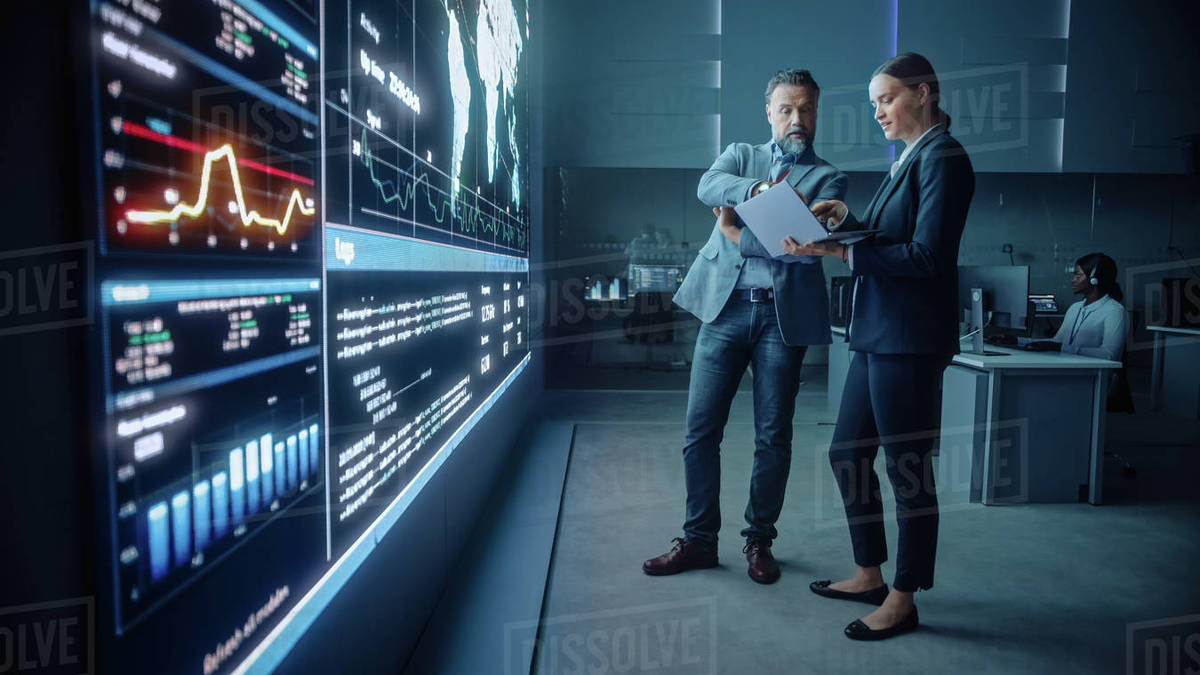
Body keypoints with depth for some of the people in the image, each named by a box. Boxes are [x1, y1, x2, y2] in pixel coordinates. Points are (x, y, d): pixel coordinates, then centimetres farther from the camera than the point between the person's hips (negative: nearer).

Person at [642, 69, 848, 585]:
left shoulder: (828, 178, 11)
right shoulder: (740, 154, 17)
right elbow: (707, 186, -7)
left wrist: (740, 235, -7)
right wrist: (756, 188, -24)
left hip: (784, 314, -1)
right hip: (726, 306, 1)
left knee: (773, 437, 5)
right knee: (701, 430, 1)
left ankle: (759, 541, 22)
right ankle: (699, 540, 16)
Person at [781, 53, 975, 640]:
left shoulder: (942, 156, -9)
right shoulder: (908, 158, 18)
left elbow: (926, 255, -18)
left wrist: (840, 252, -20)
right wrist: (847, 219, 6)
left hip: (910, 339, -10)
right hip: (877, 333, 10)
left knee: (908, 470, 1)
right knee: (847, 453, 14)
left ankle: (902, 600, 17)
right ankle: (869, 575, 30)